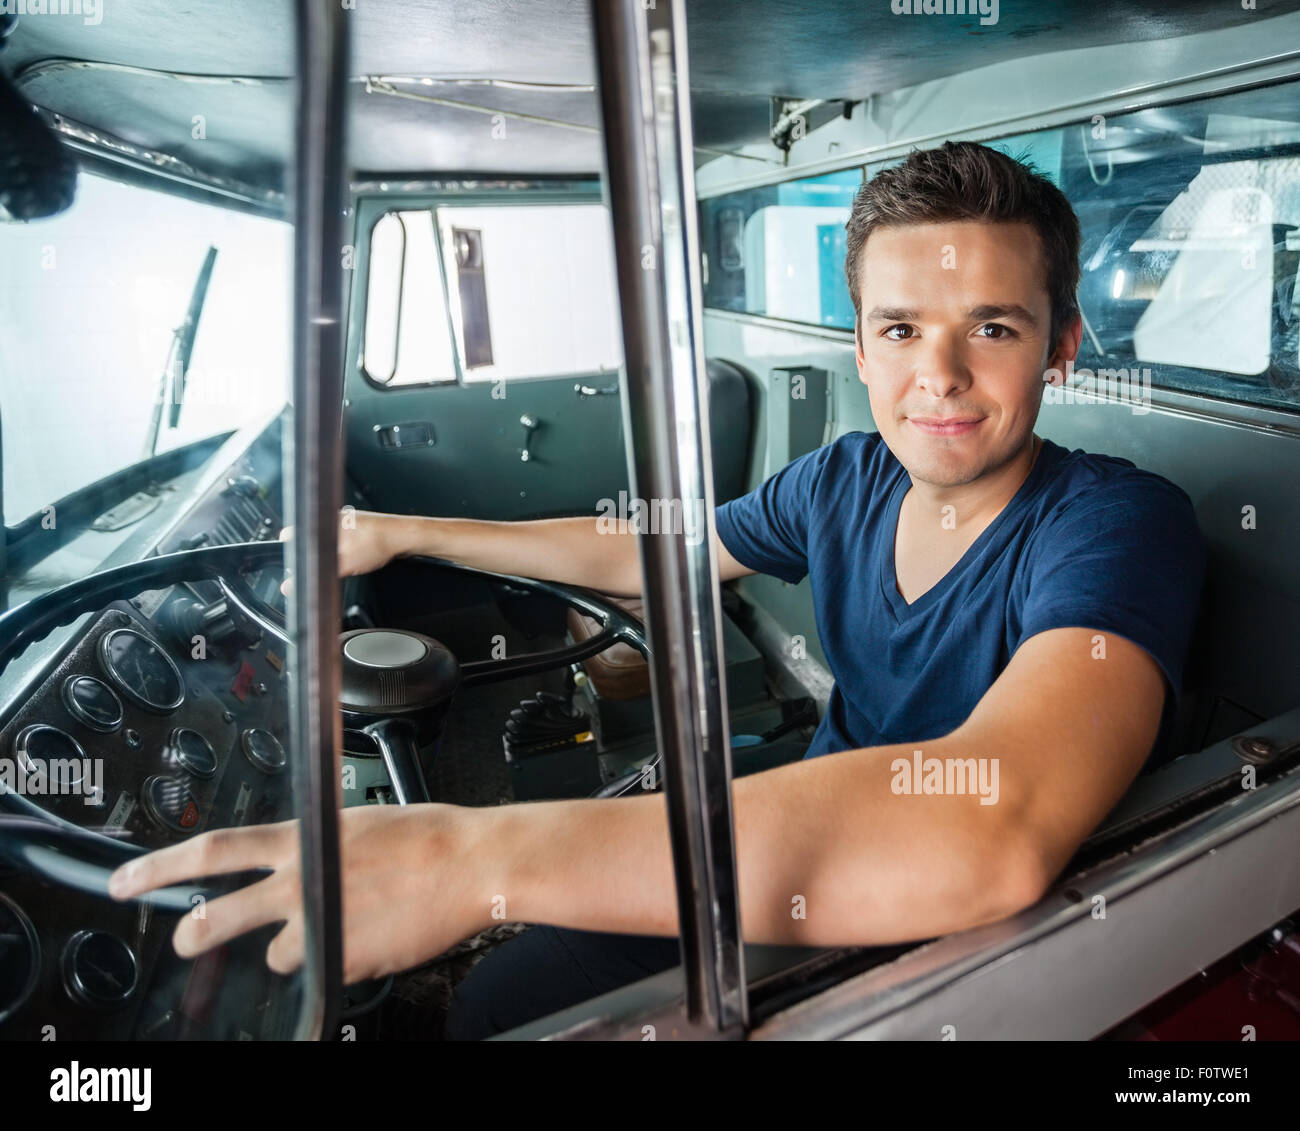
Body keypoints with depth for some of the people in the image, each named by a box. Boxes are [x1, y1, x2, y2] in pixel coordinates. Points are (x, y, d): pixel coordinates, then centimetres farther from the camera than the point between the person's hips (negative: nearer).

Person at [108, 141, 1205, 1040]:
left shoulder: (1119, 524, -26)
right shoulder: (847, 481, -5)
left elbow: (988, 828, -44)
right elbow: (646, 552, 9)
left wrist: (472, 859, -46)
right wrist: (406, 534, 12)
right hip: (806, 857, 5)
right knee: (496, 998, 1)